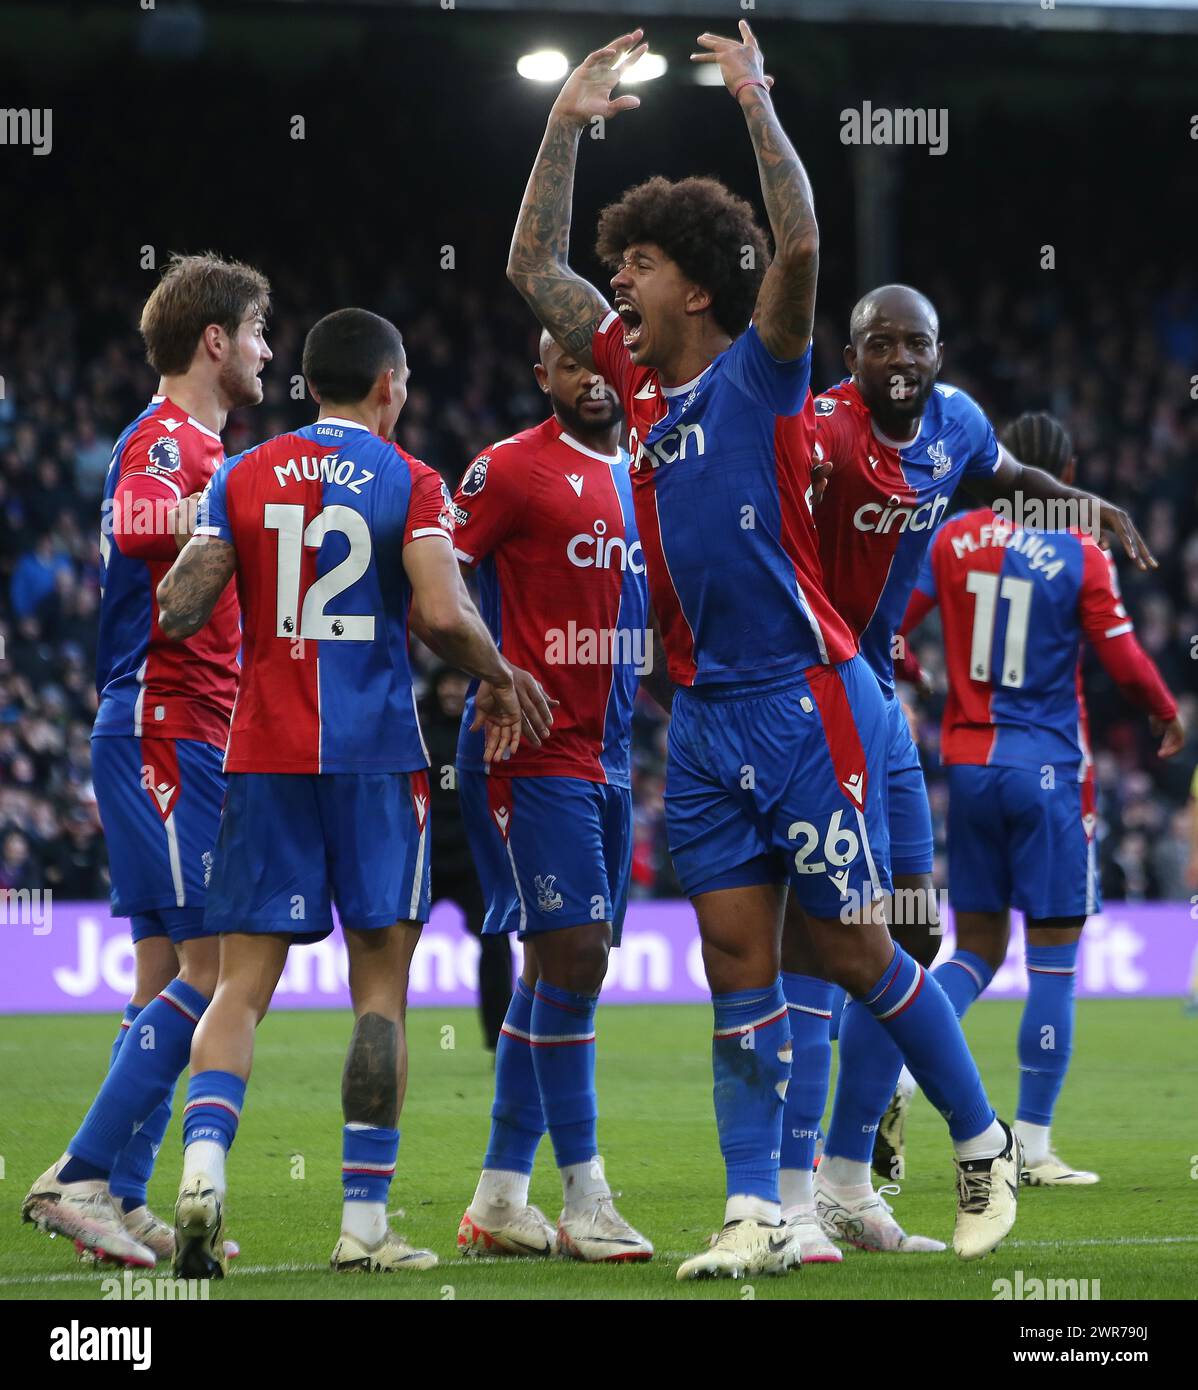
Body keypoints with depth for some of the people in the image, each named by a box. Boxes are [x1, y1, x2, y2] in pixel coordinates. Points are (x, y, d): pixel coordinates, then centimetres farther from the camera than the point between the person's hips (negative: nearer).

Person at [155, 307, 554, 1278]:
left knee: (243, 982, 3)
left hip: (263, 757, 3)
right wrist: (502, 681, 2)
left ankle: (204, 1161, -21)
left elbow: (179, 613, 0)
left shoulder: (242, 478, 7)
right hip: (375, 757, -3)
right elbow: (442, 613, -15)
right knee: (380, 988, 4)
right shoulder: (410, 483, -2)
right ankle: (366, 1221, 2)